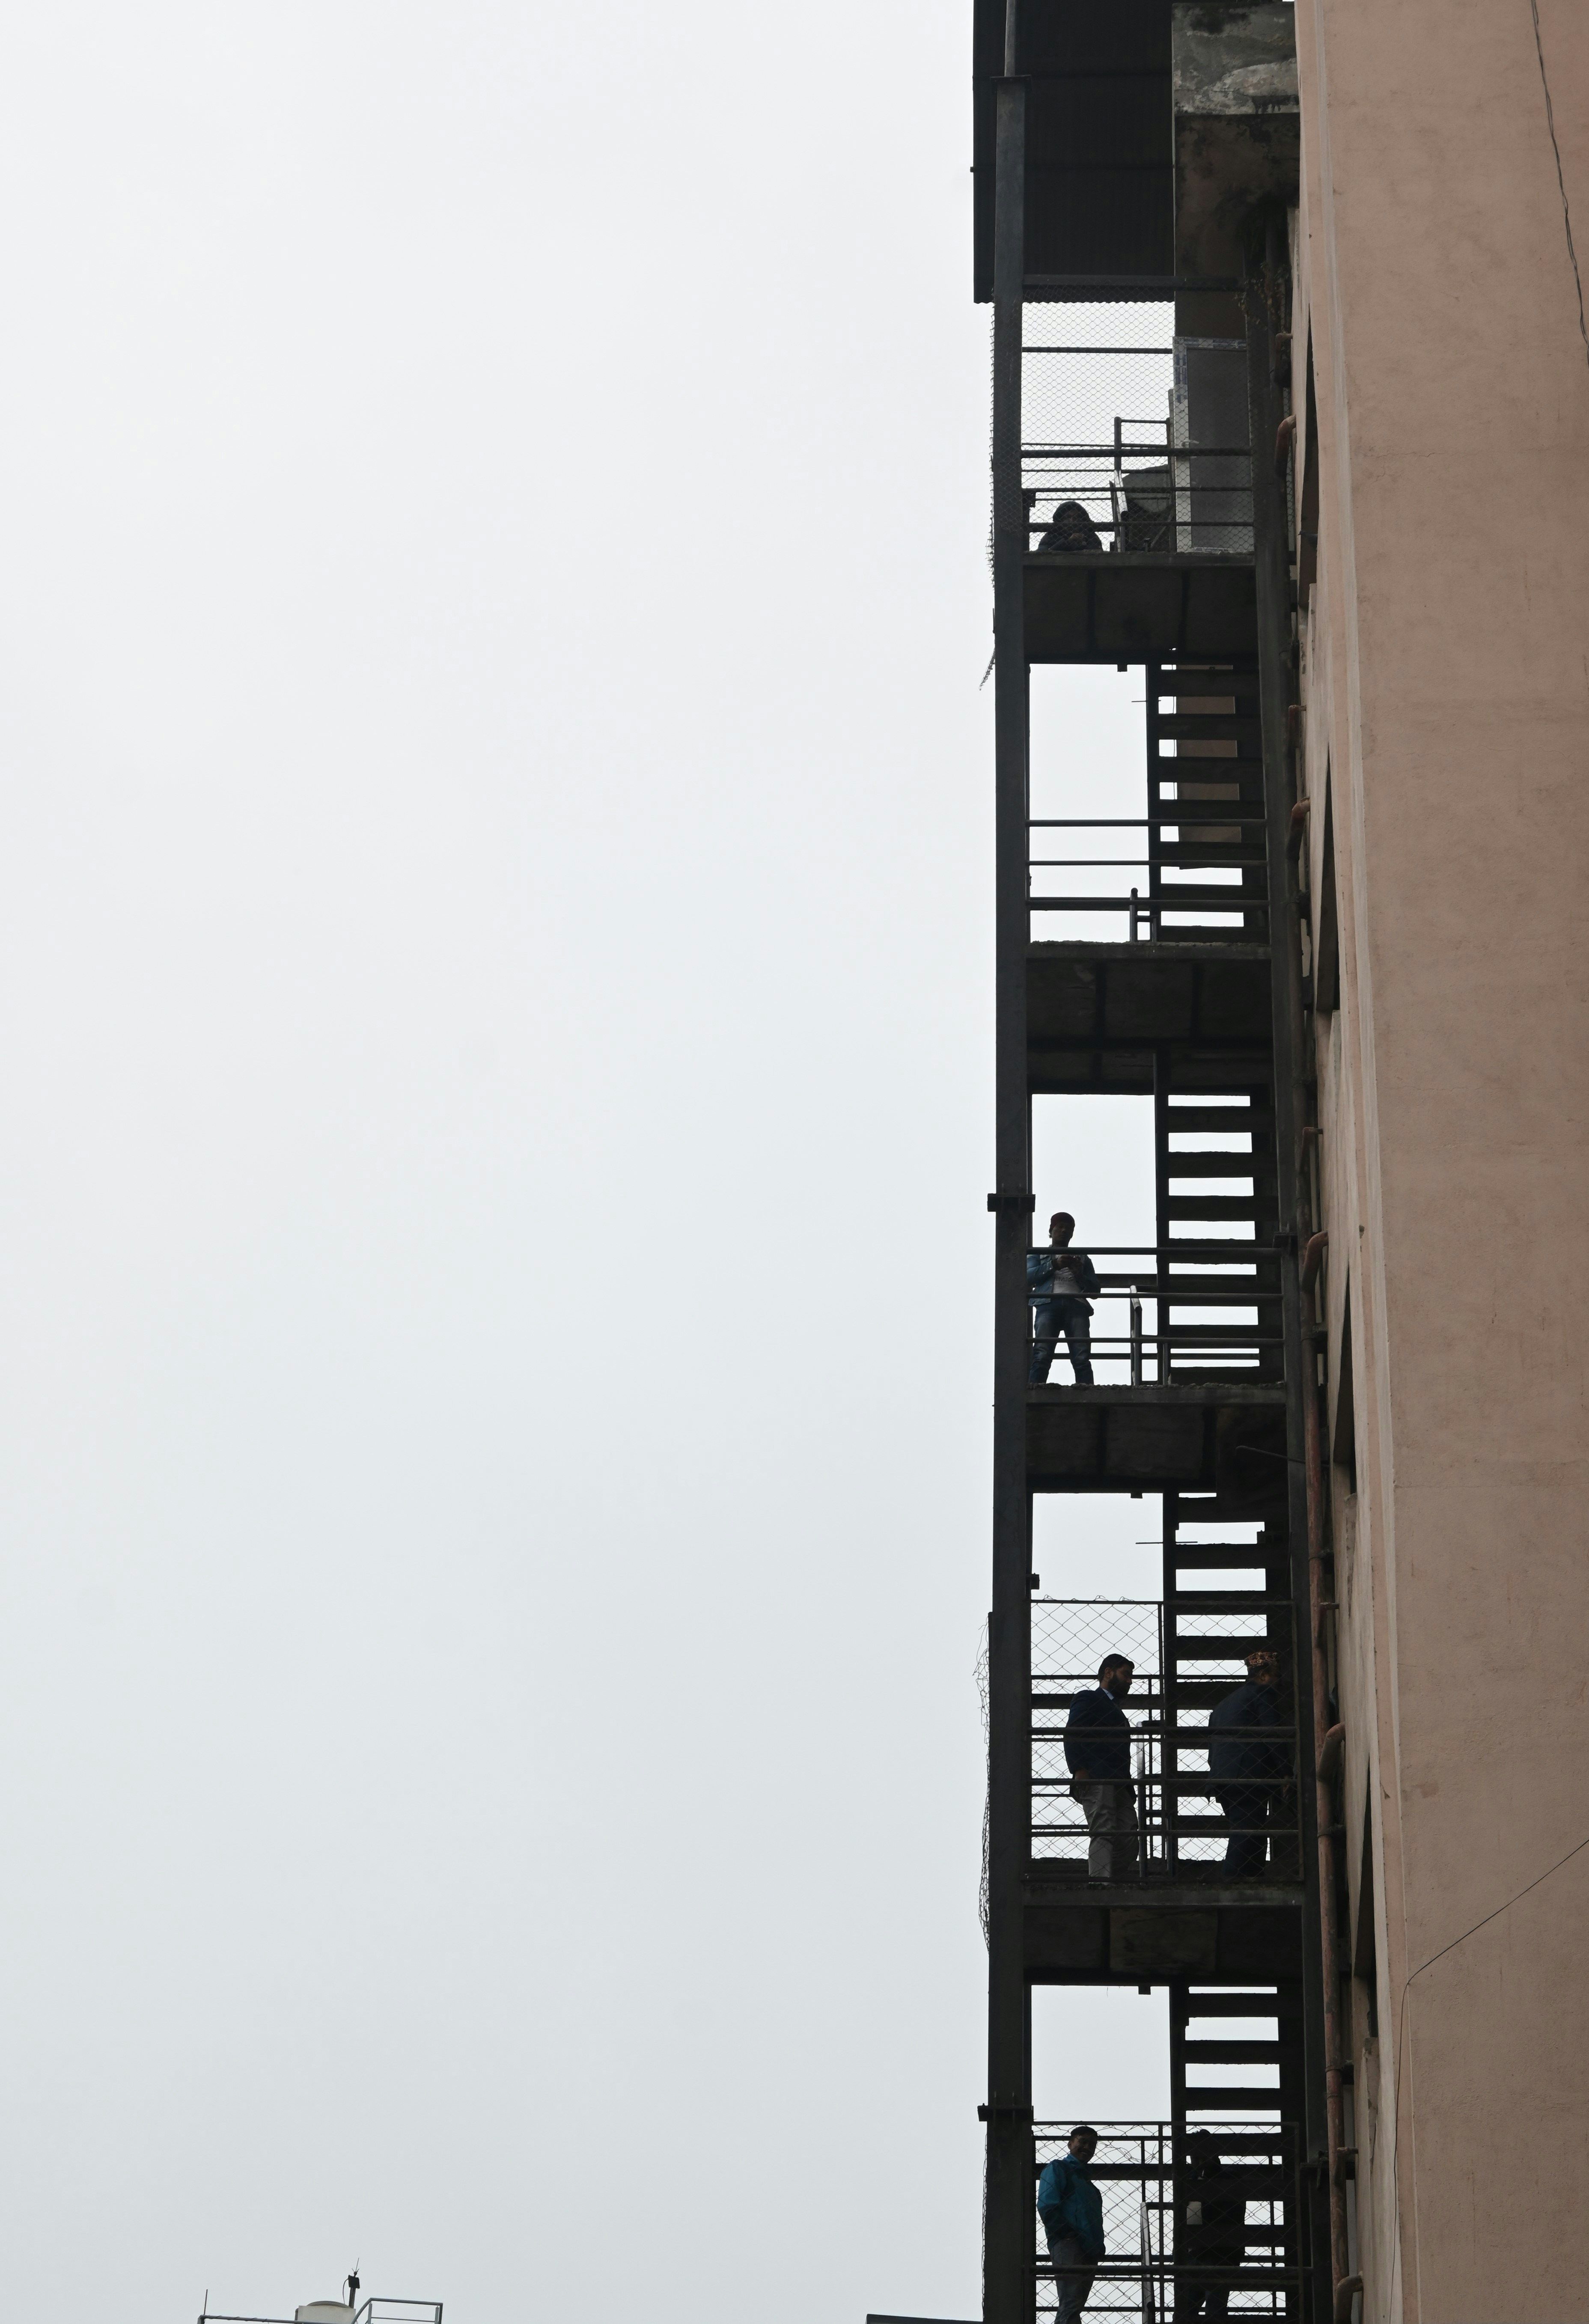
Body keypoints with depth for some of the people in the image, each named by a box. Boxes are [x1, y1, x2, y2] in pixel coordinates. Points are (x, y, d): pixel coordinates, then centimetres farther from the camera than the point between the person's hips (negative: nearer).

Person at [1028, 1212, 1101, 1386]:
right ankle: (1033, 1387, -35)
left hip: (1076, 1305, 2)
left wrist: (1081, 1275, 4)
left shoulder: (1082, 1259, 32)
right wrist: (1054, 1265, -3)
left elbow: (1095, 1288, 23)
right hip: (1049, 1303, -2)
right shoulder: (1038, 1255, 27)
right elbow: (1028, 1276, 7)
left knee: (1082, 1357, -19)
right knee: (1042, 1354, -22)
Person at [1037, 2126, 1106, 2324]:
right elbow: (1047, 2206, -10)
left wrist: (1098, 2248, 9)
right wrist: (1067, 2235, -18)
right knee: (1070, 2308, -20)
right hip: (1068, 2247, -9)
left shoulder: (1084, 2176, 28)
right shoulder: (1058, 2168, 3)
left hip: (1089, 2253, 9)